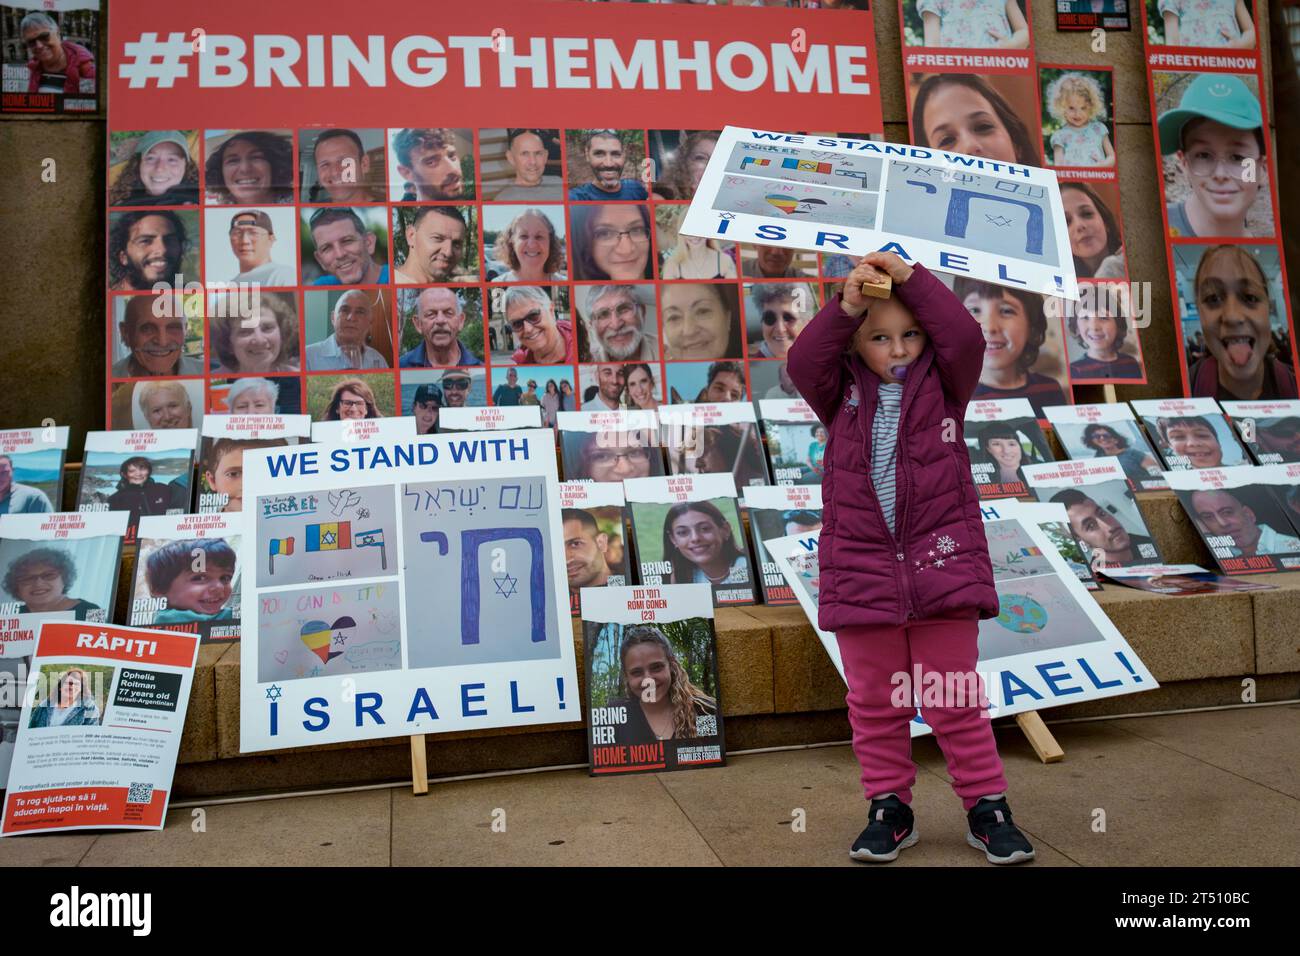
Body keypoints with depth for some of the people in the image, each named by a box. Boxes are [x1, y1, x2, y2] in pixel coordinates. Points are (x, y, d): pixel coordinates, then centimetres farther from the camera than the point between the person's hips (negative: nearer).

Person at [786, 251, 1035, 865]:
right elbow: (803, 362, -11)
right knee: (873, 701, 11)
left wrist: (911, 277, -11)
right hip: (861, 569, 1)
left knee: (956, 698, 7)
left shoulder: (941, 385, 6)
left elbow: (966, 338, -10)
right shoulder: (841, 393, 7)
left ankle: (986, 805, 23)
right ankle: (889, 808, 26)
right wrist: (845, 306, -20)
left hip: (941, 565, -1)